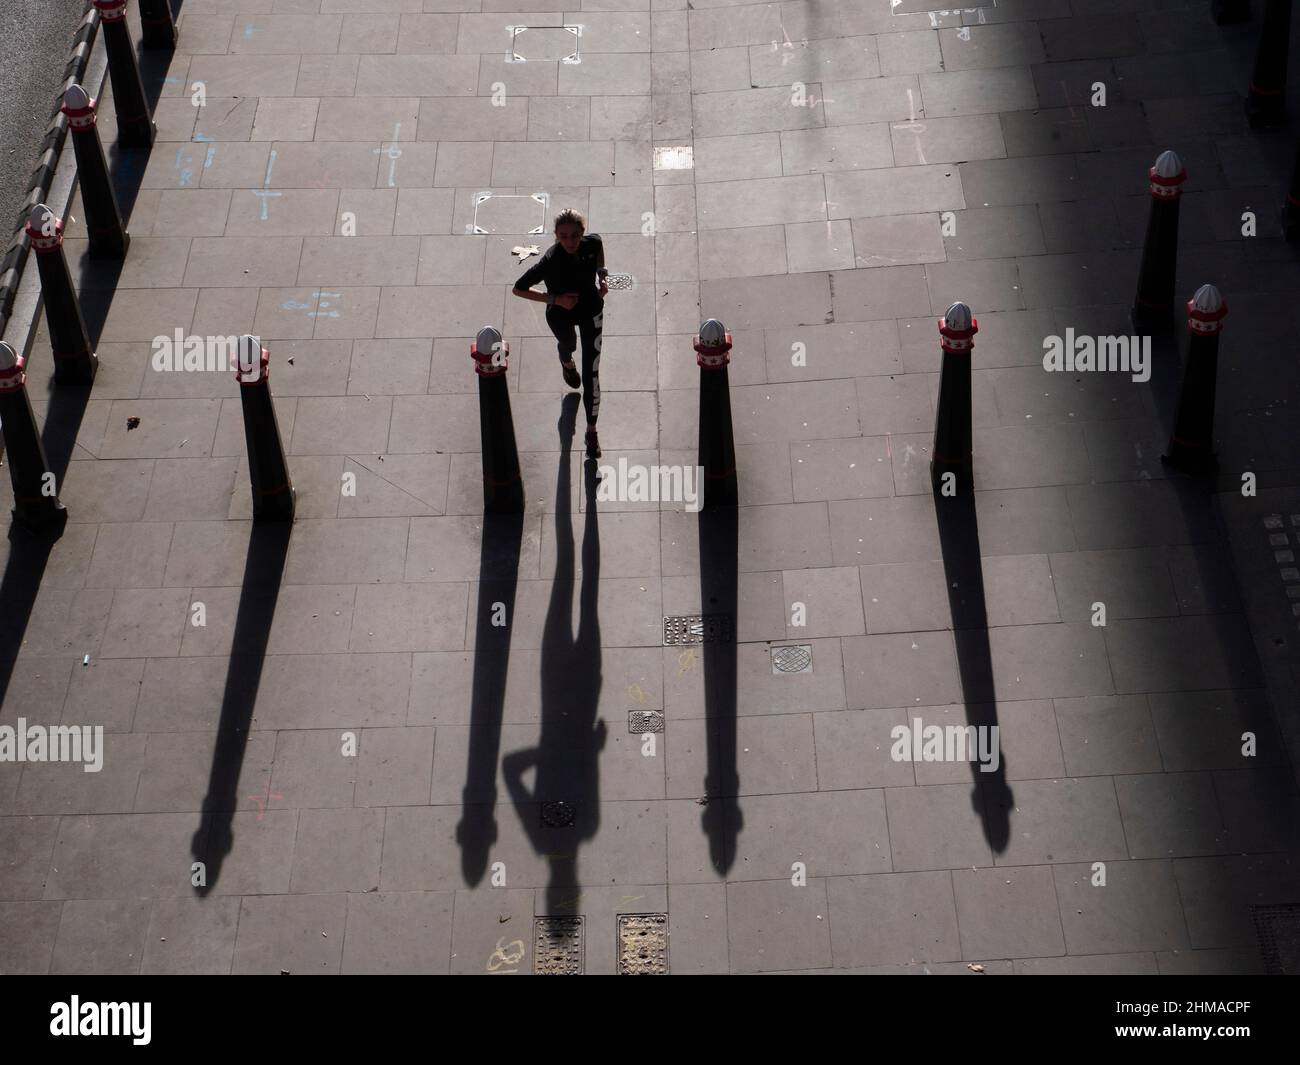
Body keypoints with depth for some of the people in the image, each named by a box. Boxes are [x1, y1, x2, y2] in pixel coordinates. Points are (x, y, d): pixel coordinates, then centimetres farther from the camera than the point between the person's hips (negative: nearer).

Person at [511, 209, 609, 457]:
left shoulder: (592, 243, -26)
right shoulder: (549, 262, -37)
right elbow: (518, 289, -28)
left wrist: (602, 275, -8)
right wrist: (555, 299, -33)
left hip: (591, 310, 1)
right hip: (561, 315, -1)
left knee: (591, 375, 0)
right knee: (568, 344, 34)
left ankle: (592, 430, 16)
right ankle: (567, 362, 75)